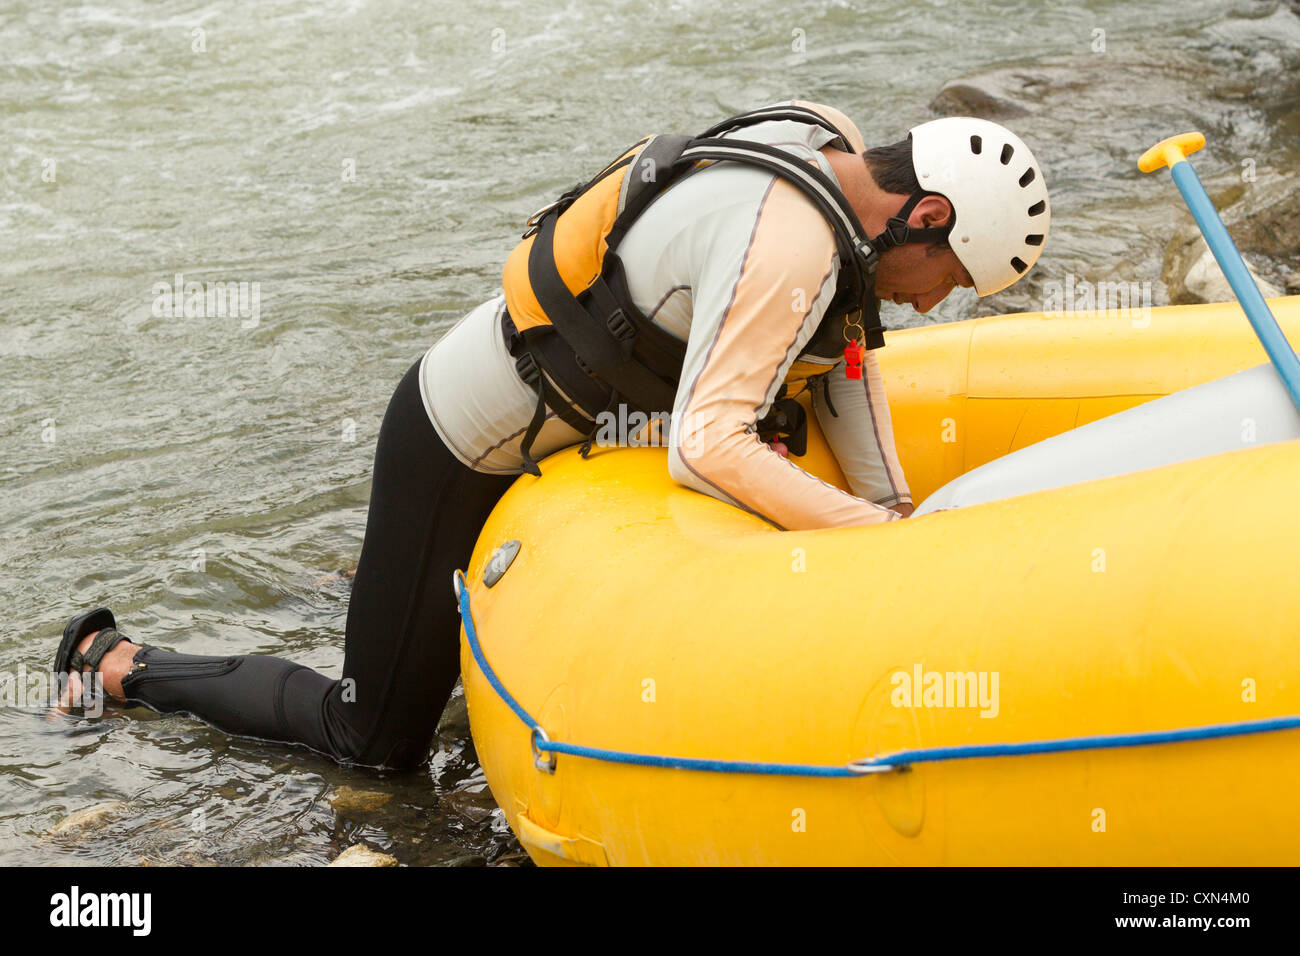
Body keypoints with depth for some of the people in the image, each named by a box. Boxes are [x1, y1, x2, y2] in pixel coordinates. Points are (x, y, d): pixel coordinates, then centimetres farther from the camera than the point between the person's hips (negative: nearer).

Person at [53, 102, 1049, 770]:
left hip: (545, 414, 9)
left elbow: (846, 342, 6)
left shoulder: (832, 143, -3)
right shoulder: (792, 244, -31)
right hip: (462, 443, -9)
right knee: (378, 736, 6)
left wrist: (892, 511, 0)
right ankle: (119, 662, 18)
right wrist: (881, 536, -33)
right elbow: (705, 447, -37)